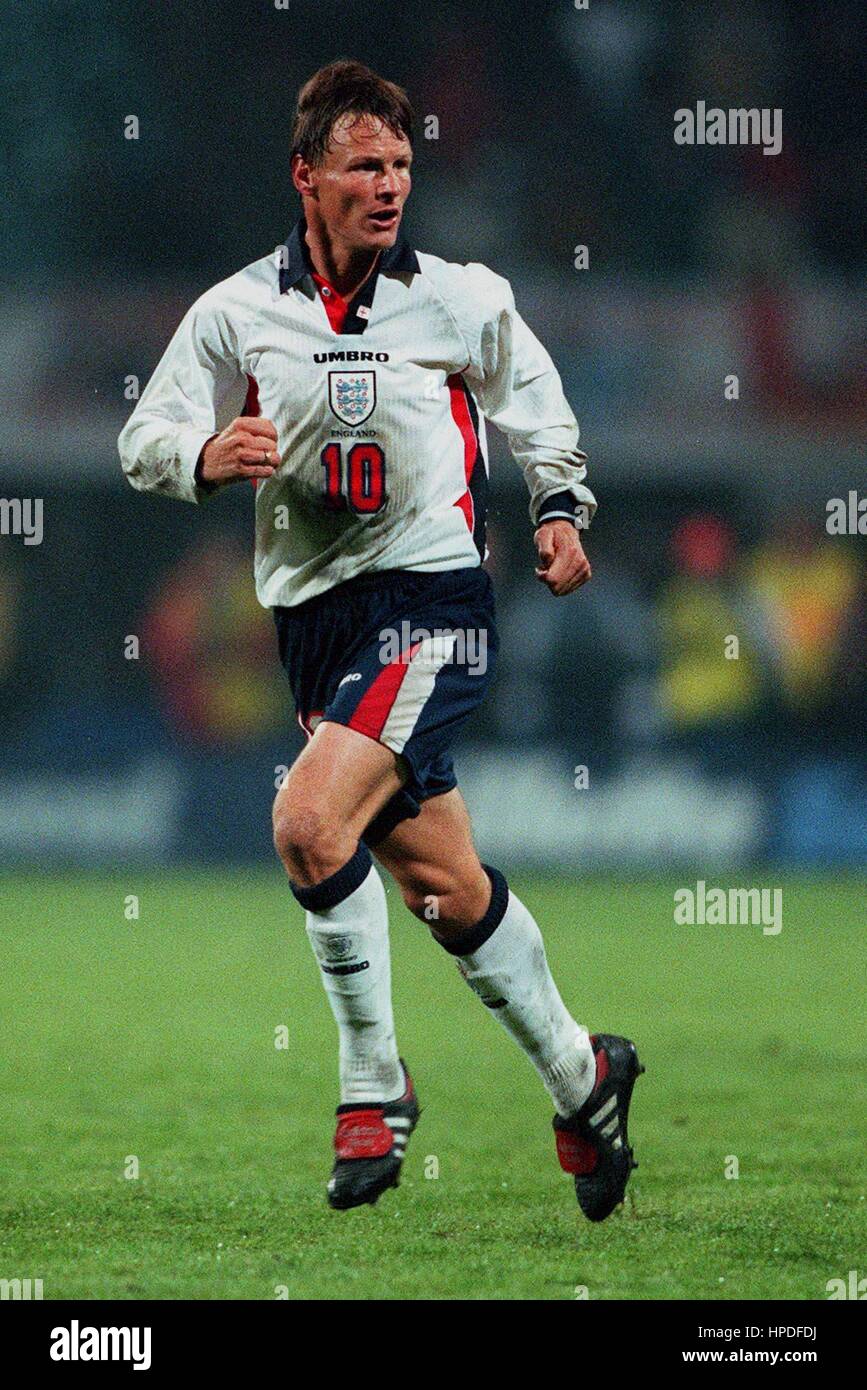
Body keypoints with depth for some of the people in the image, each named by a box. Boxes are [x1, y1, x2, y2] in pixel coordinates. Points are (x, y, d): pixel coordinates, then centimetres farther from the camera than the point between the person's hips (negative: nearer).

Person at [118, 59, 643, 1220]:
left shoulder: (464, 300, 1)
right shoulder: (237, 313, 2)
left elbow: (536, 404, 20)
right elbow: (145, 438, 4)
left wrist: (561, 510, 8)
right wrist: (208, 456, -16)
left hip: (432, 600, -3)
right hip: (315, 615, 4)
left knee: (309, 825, -24)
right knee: (442, 884, 9)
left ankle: (375, 1085, -10)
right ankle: (580, 1075, 28)